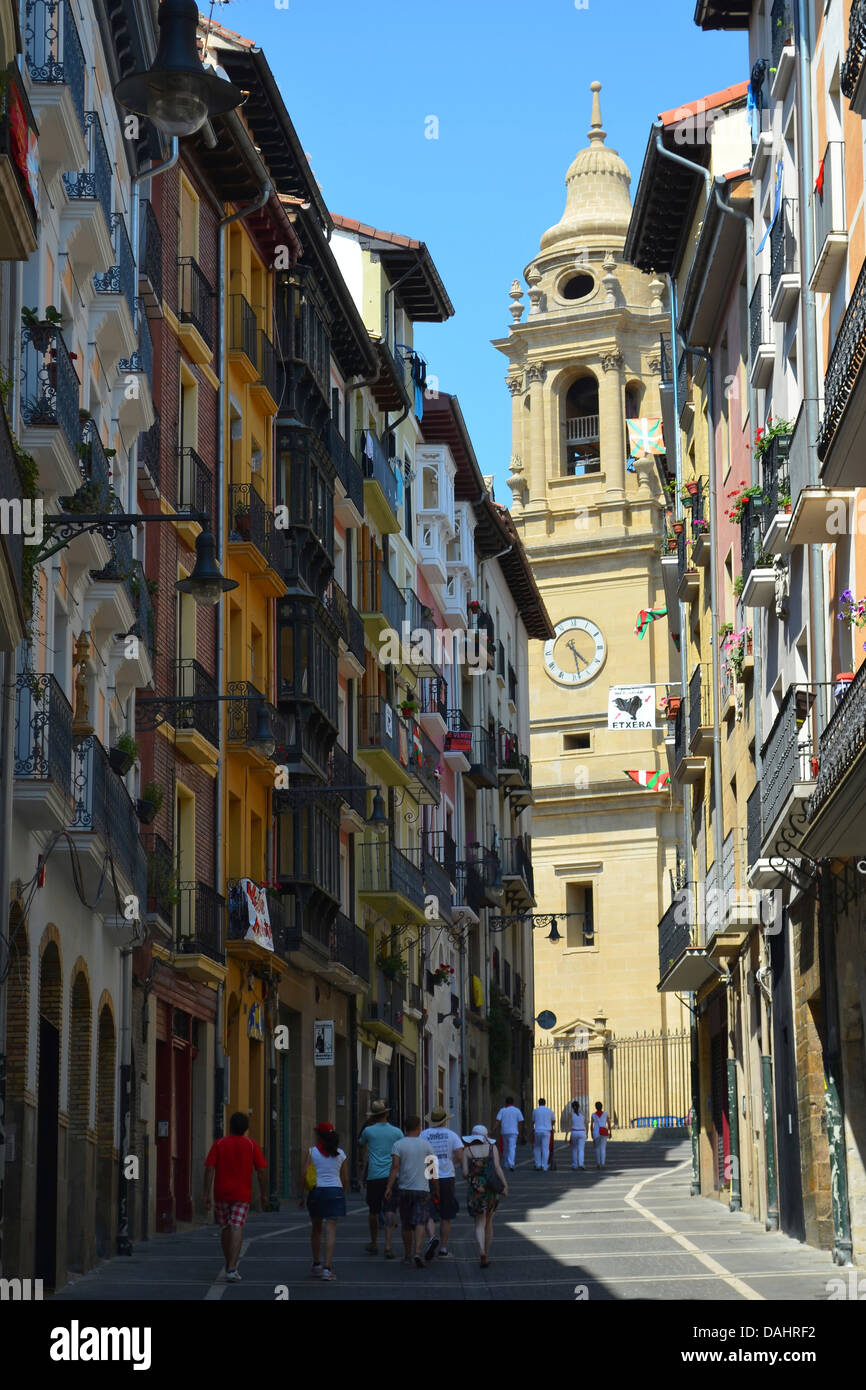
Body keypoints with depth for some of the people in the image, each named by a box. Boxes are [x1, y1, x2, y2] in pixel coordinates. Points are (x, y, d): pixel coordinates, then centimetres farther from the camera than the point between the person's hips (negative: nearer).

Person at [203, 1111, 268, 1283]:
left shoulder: (219, 1144, 0)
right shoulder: (251, 1145, -1)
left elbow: (209, 1169, -7)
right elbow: (261, 1170, -2)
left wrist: (207, 1195, -5)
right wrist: (264, 1194, 7)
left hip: (221, 1193, 1)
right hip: (242, 1194, -1)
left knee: (226, 1228, 16)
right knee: (237, 1228, -8)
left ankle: (229, 1265, 29)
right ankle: (232, 1269, -21)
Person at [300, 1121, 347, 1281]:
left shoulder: (312, 1152, -1)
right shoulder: (340, 1154, 6)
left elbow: (304, 1174, -7)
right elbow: (345, 1179, 8)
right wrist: (343, 1195, 20)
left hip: (316, 1191, 0)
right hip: (335, 1191, 0)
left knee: (316, 1229, 17)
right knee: (331, 1230, -5)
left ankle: (316, 1264, 27)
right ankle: (327, 1267, -15)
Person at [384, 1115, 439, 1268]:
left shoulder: (398, 1145, -1)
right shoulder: (426, 1145, 1)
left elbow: (395, 1167, -12)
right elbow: (432, 1169, 2)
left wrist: (389, 1187, -15)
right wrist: (436, 1190, 10)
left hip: (404, 1189, 1)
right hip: (423, 1189, -1)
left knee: (406, 1224, 12)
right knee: (420, 1222, -5)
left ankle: (407, 1255, 20)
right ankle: (418, 1252, -24)